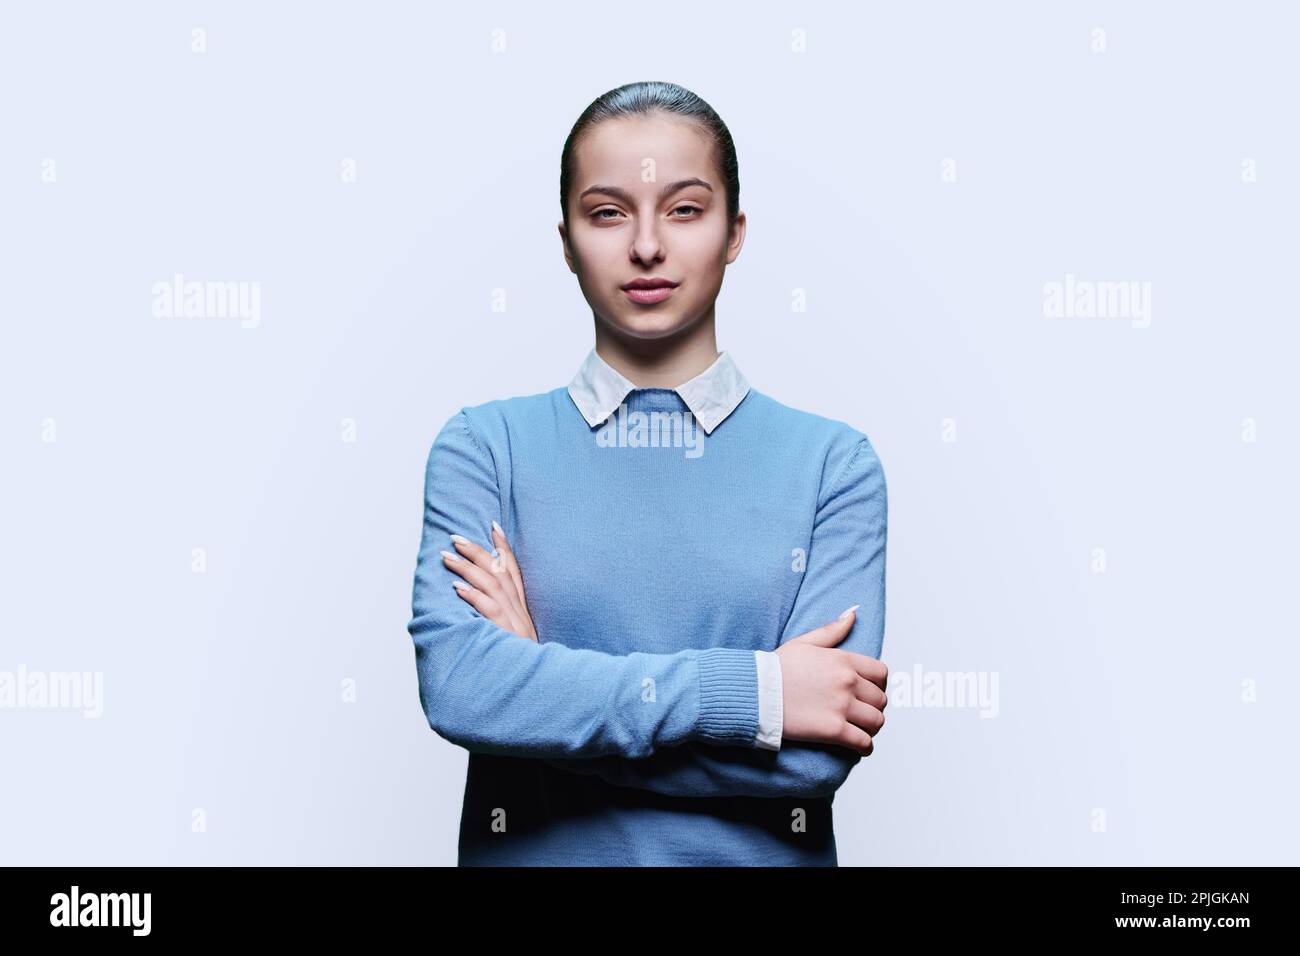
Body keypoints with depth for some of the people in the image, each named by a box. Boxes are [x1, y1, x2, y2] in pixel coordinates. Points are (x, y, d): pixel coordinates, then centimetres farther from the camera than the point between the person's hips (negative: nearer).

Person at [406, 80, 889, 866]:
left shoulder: (833, 462, -7)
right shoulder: (486, 446, -5)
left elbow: (816, 756, -15)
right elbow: (457, 685, -19)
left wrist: (545, 688, -16)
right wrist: (755, 690, -20)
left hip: (758, 851, 0)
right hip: (534, 850, 0)